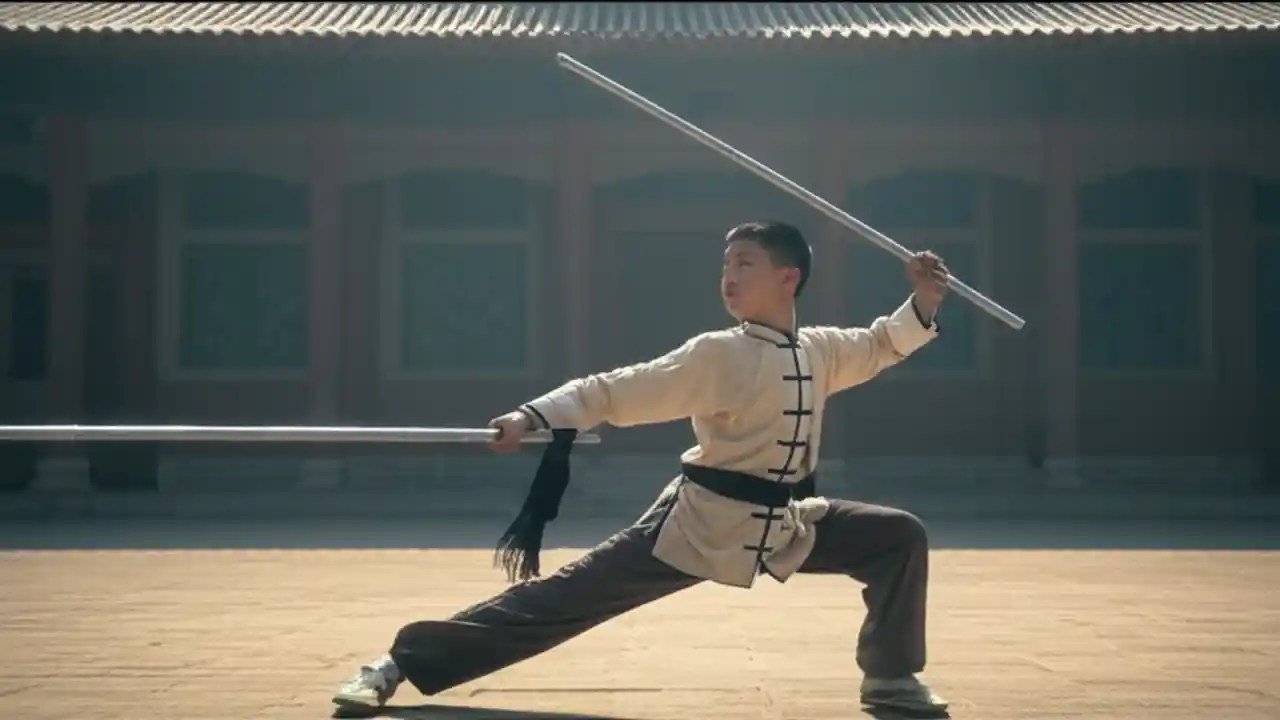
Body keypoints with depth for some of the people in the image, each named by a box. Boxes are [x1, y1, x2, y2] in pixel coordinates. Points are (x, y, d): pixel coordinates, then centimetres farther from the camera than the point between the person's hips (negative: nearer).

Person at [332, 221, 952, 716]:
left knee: (899, 536, -1)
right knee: (569, 595, -11)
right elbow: (615, 392, -19)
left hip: (783, 524, 6)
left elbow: (880, 345, 24)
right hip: (699, 521, -6)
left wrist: (922, 305, 6)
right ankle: (402, 662, -8)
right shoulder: (718, 356, -14)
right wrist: (534, 416, -31)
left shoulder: (821, 351, 3)